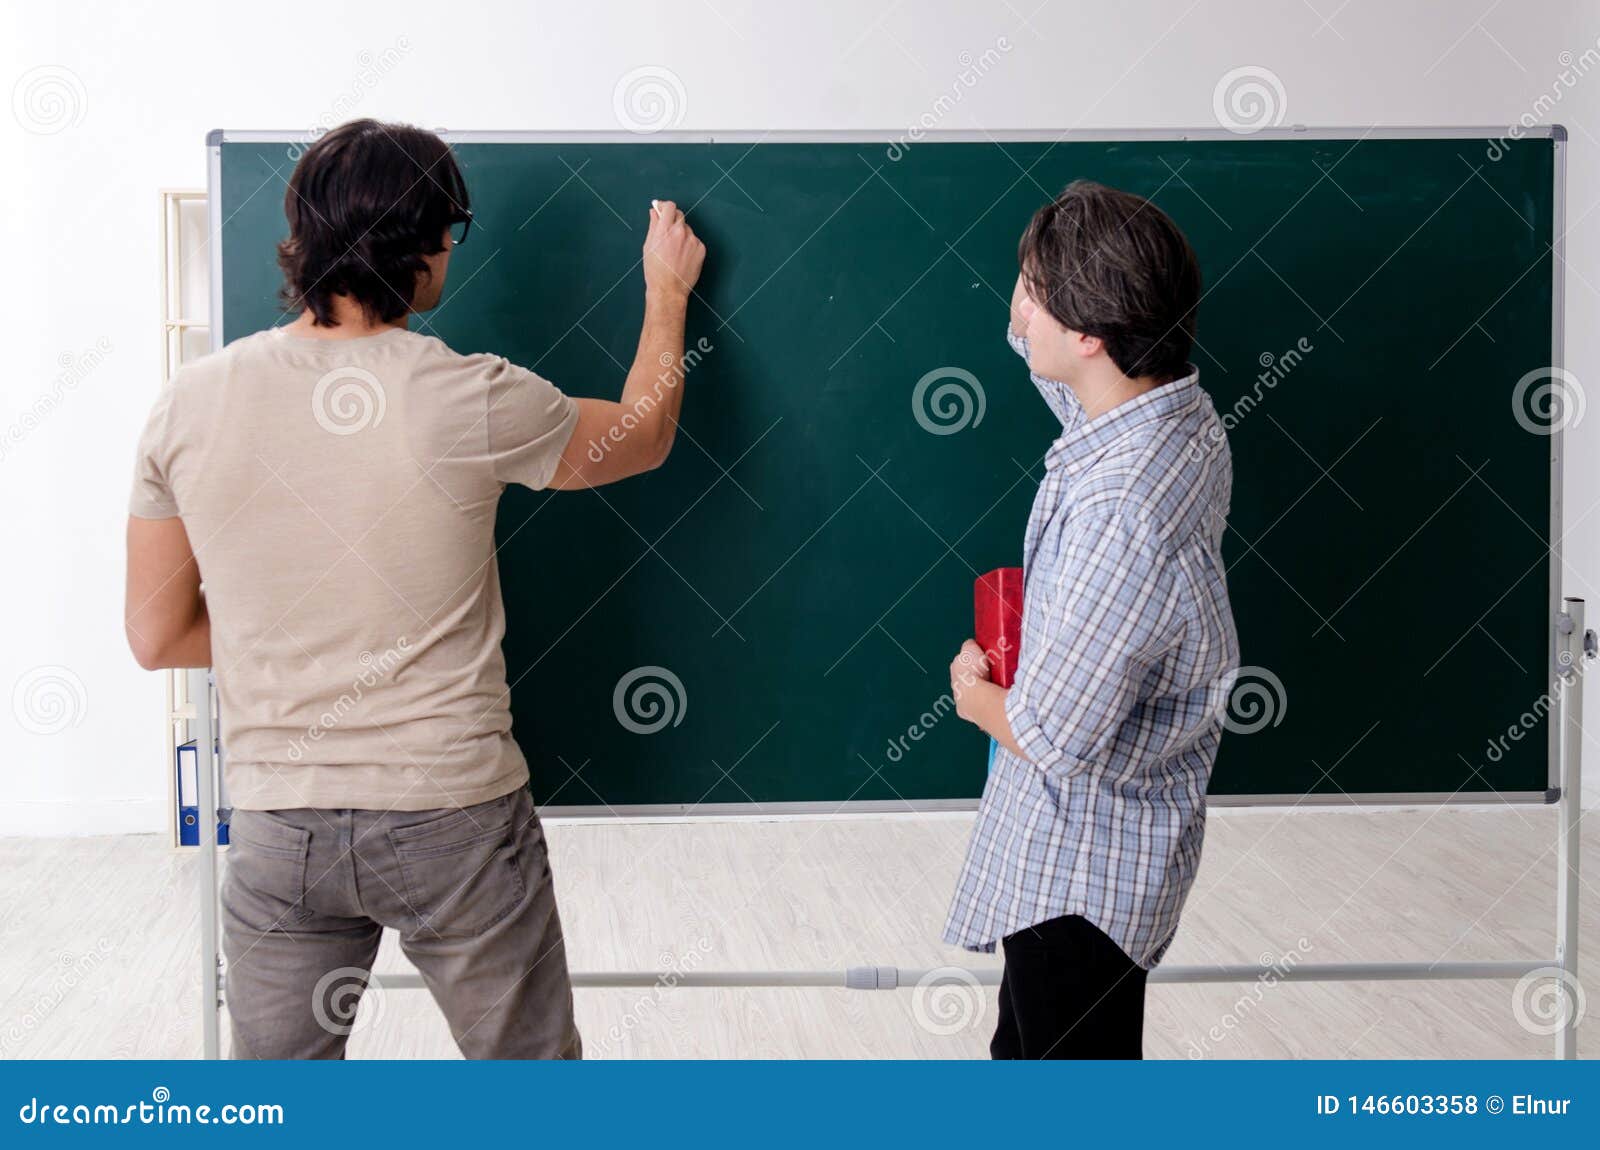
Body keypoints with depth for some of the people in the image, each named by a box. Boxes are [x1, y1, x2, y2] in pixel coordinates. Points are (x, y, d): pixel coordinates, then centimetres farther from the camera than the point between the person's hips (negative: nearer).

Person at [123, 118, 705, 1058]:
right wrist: (668, 289, 22)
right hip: (453, 816, -3)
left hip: (280, 827, 3)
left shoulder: (190, 404, -5)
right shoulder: (467, 400, -14)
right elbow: (643, 437, 6)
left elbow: (157, 635, 3)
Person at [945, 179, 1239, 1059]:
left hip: (1085, 862, -10)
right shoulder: (1181, 414, -6)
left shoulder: (1120, 513, -35)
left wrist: (972, 693, -9)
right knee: (1024, 1047, 29)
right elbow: (1033, 347, 17)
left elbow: (1052, 735, -28)